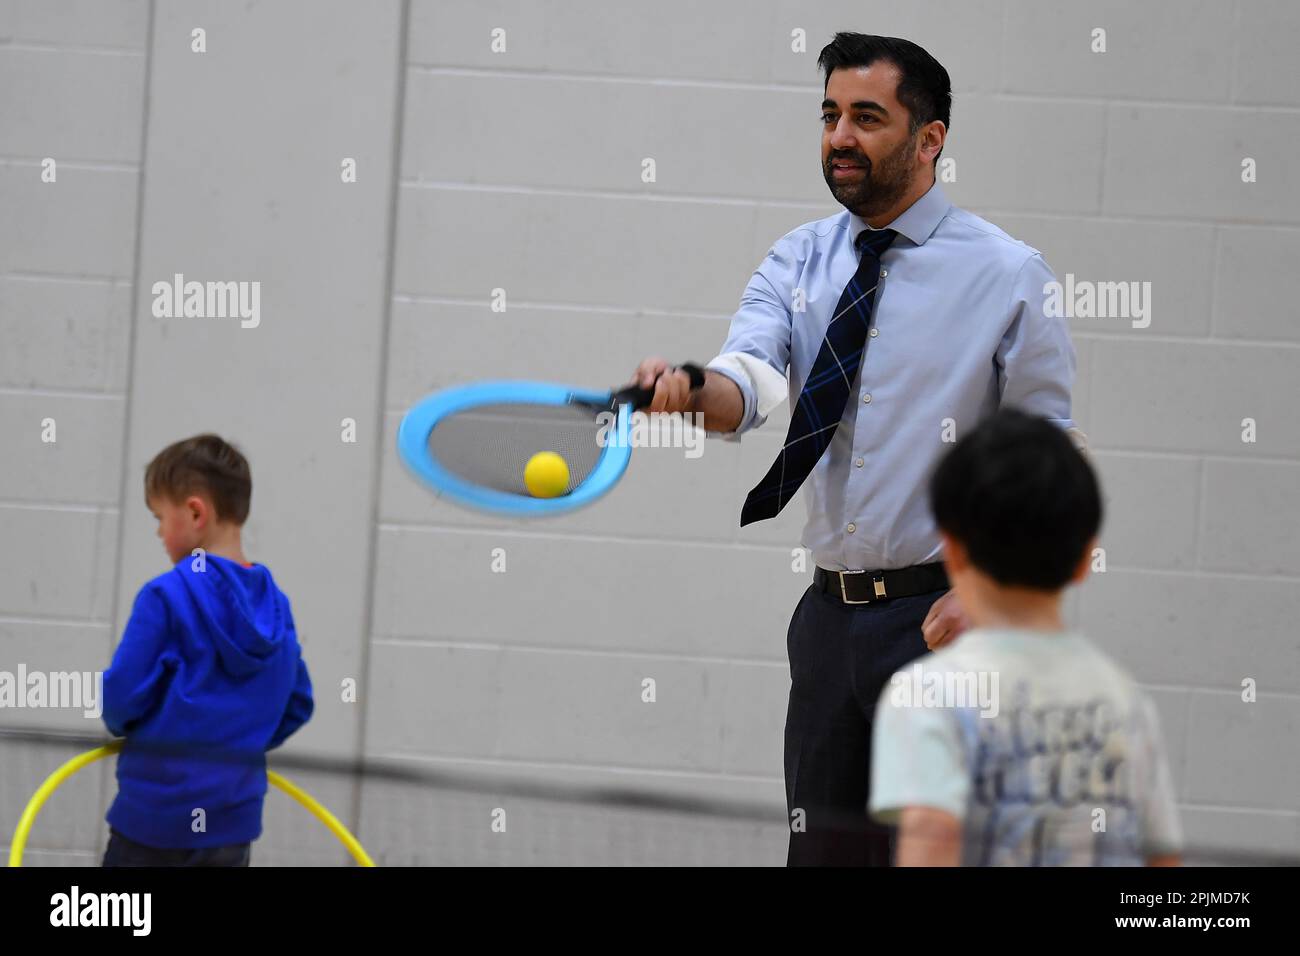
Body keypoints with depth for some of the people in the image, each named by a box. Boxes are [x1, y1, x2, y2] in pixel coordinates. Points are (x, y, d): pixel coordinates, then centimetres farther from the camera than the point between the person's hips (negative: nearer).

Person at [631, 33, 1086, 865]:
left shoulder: (1009, 275, -4)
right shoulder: (798, 261, 9)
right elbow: (752, 380, -8)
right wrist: (693, 389, -32)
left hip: (945, 617, -5)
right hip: (831, 616, 5)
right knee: (823, 844, 9)